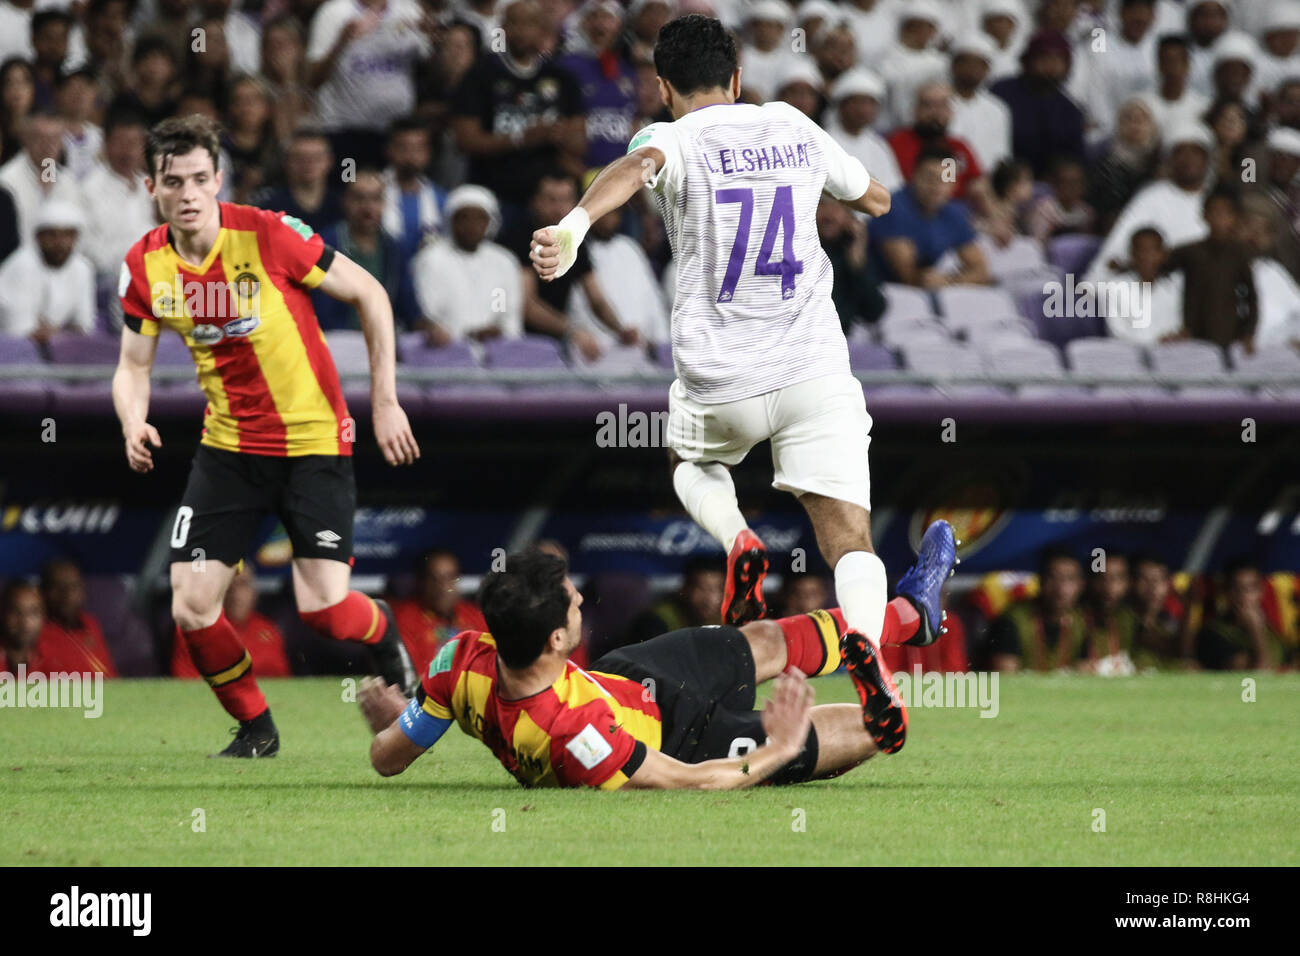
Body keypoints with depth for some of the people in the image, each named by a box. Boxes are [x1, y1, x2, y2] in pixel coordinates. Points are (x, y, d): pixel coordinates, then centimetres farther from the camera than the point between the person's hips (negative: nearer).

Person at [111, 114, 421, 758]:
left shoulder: (269, 235, -18)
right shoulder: (145, 267, -5)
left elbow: (369, 294, -8)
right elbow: (133, 367, 6)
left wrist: (385, 402, -8)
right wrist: (134, 424, -17)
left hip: (313, 438, -4)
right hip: (227, 448, 4)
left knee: (322, 607, -12)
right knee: (192, 608, -8)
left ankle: (383, 635, 26)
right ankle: (255, 728, 18)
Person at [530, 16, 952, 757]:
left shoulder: (675, 141, -2)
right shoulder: (794, 128, 11)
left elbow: (637, 166, -29)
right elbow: (876, 200, 29)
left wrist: (576, 224, -45)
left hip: (717, 381, -1)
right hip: (814, 370, 1)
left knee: (692, 463, 33)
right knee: (849, 537, -4)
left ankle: (737, 540, 2)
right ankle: (866, 643, -35)